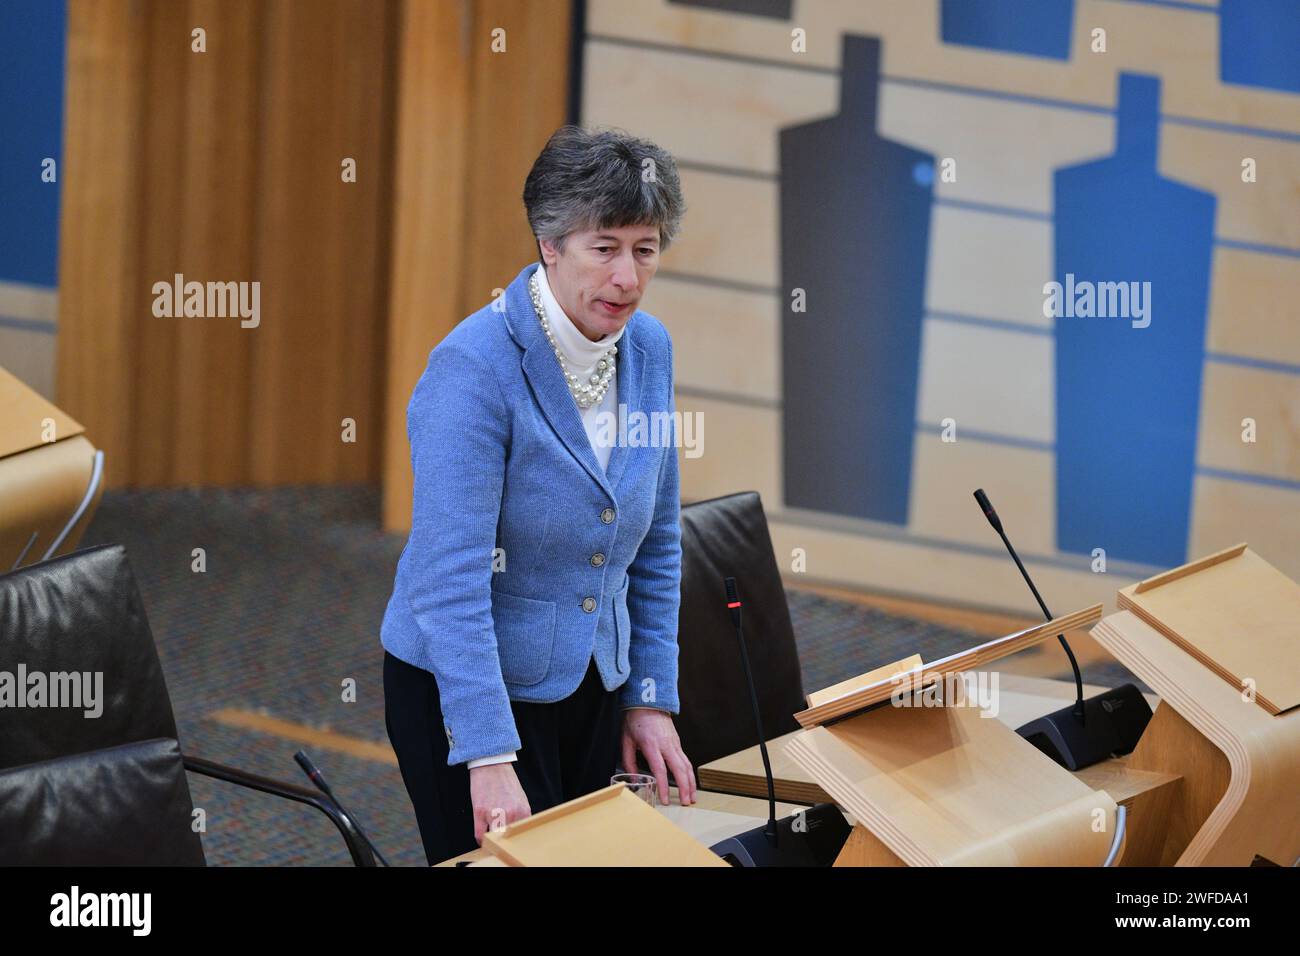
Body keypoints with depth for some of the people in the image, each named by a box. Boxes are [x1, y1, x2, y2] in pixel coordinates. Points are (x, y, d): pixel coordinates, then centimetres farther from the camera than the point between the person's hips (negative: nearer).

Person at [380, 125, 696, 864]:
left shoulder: (650, 349, -1)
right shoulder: (476, 367, -22)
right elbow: (451, 577, -26)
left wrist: (651, 698, 5)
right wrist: (489, 756, -31)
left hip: (591, 686, 6)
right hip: (465, 685, -6)